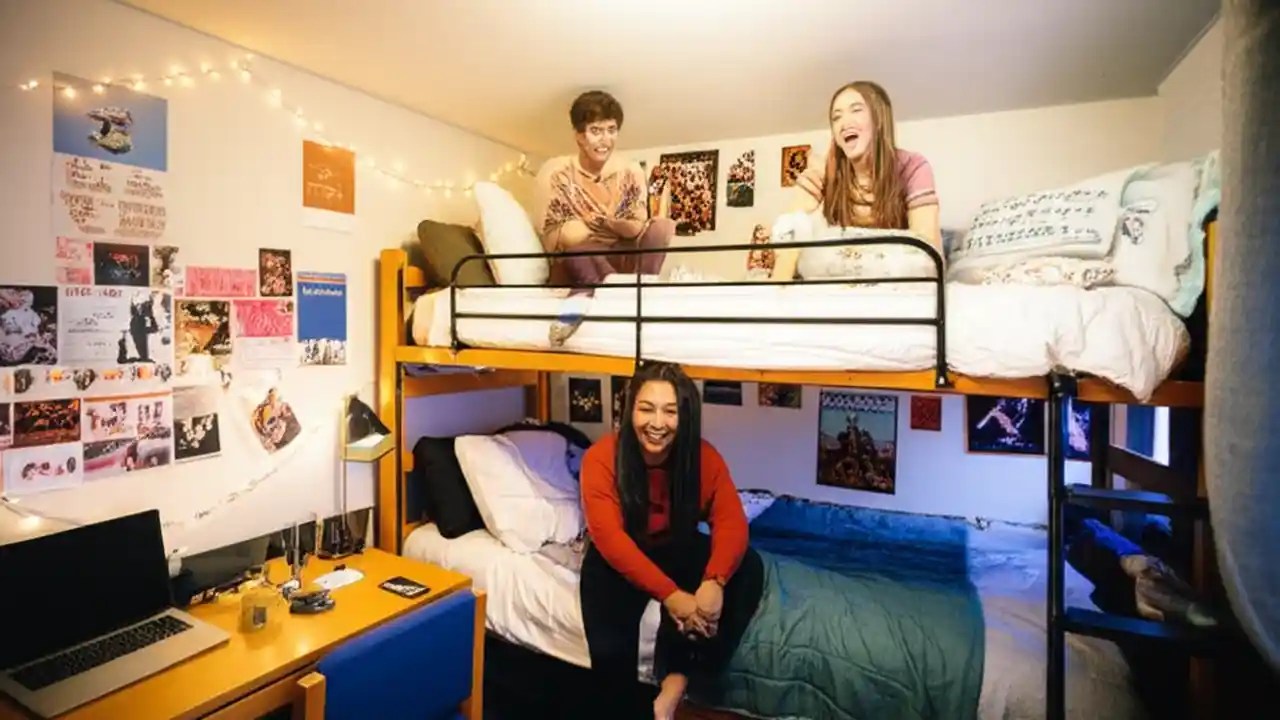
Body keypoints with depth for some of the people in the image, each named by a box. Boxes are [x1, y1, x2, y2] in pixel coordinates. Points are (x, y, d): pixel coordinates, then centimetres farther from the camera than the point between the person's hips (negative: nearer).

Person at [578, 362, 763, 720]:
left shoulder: (704, 456, -15)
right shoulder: (601, 457, -23)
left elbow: (731, 521, -20)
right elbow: (610, 537, -28)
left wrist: (714, 581, -40)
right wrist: (670, 595, -35)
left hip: (678, 549, 3)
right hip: (619, 559, -2)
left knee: (748, 568, -22)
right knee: (609, 649, -25)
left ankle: (674, 687, -19)